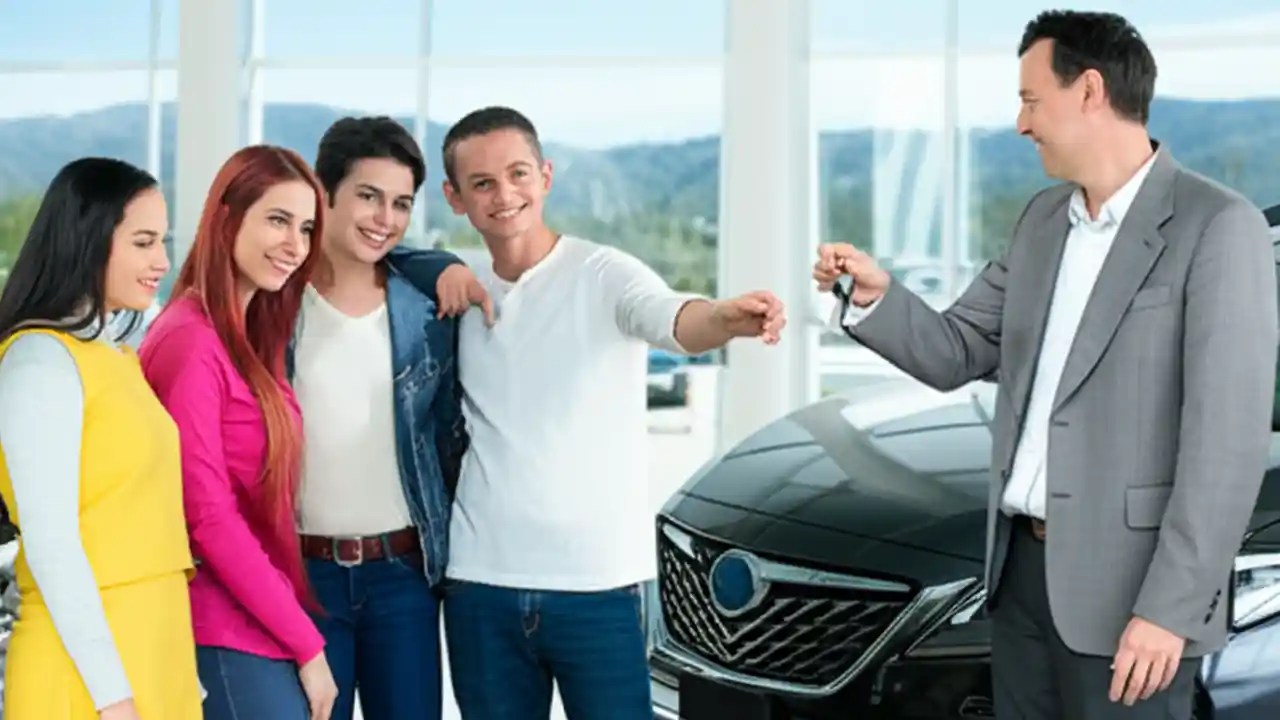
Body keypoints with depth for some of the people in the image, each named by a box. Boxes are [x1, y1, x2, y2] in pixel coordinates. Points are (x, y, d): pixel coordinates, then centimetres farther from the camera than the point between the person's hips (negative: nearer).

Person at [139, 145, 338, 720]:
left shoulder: (250, 337, 12)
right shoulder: (192, 340, -14)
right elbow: (208, 516, -17)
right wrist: (306, 645, -14)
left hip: (268, 625, 9)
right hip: (230, 637, -9)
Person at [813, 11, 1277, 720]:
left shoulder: (1218, 226, -12)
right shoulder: (1043, 220, 12)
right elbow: (955, 353, 13)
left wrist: (1170, 608, -20)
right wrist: (876, 294, -6)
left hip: (1123, 583, -7)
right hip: (1022, 566, 7)